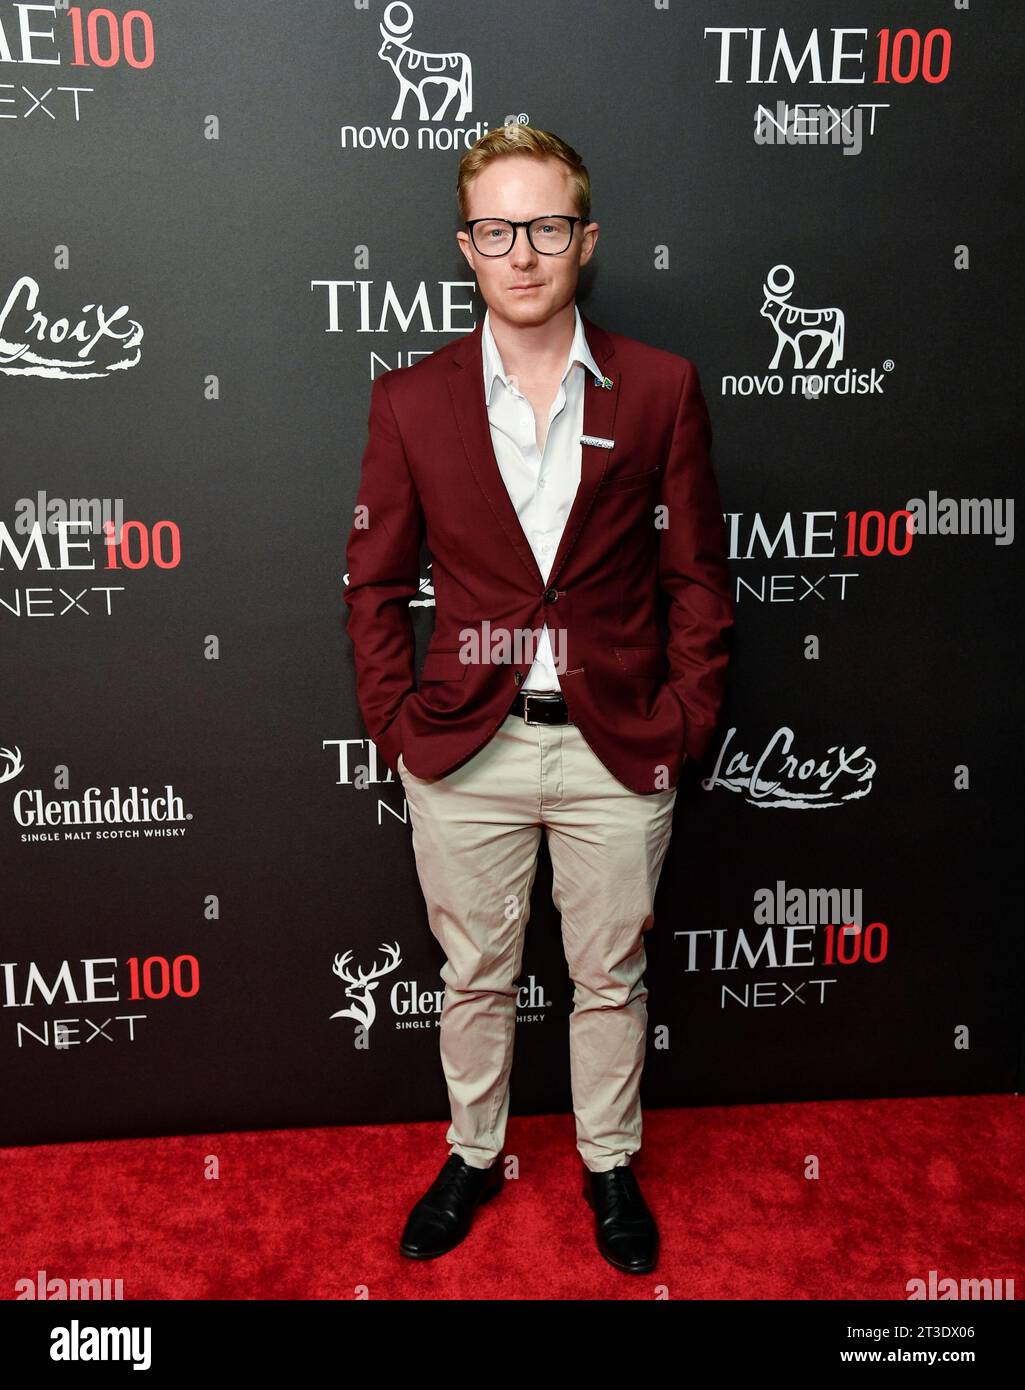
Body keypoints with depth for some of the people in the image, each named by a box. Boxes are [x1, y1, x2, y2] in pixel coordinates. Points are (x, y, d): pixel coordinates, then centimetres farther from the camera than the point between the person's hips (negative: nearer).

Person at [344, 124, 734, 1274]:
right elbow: (375, 583, 4)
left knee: (610, 979, 17)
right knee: (474, 979, 18)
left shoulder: (661, 389, -2)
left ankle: (610, 1165, 42)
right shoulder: (411, 399, -1)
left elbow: (698, 577, 1)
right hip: (464, 751, 1)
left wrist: (681, 726, -4)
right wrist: (397, 724, -3)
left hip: (618, 751, 0)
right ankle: (472, 1156, 43)